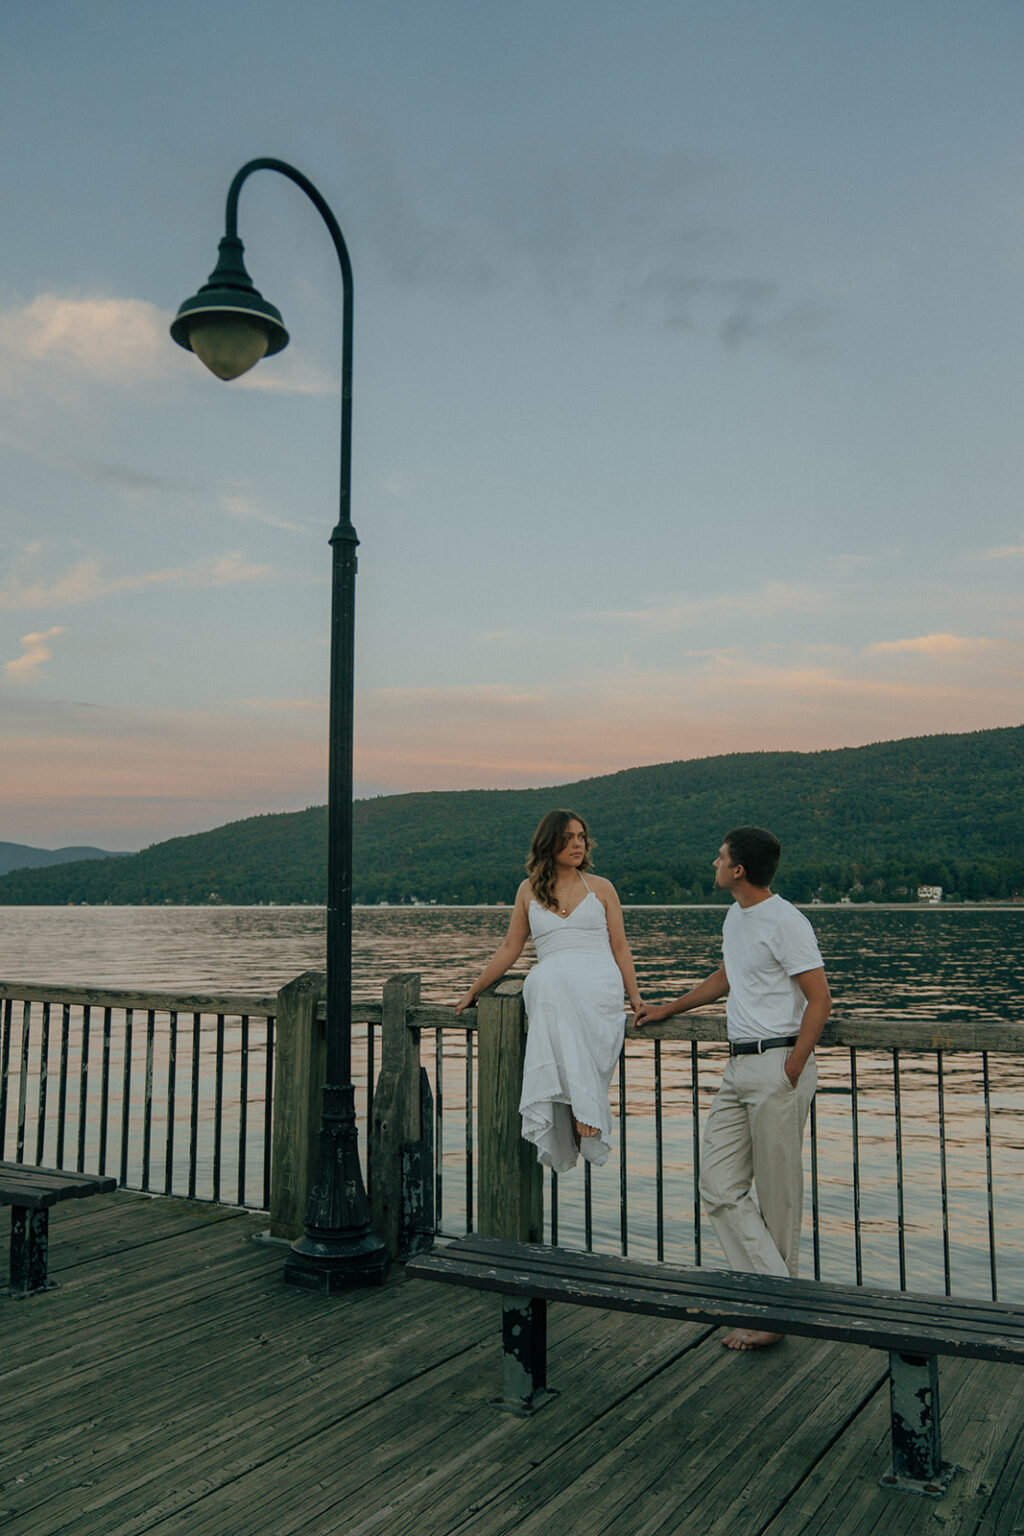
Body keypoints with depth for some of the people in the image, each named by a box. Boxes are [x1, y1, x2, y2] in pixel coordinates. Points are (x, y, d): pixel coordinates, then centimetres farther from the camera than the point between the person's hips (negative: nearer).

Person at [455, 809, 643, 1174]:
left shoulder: (601, 888, 17)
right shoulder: (529, 891, 19)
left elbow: (619, 947, 15)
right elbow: (509, 949, 23)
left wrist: (634, 996, 3)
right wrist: (473, 991, 21)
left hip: (600, 984, -1)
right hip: (551, 986, 1)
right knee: (547, 980, -39)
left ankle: (581, 1107, -41)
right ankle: (584, 1111, -43)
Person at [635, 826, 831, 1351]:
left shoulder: (785, 923, -12)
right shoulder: (736, 916, 15)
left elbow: (819, 1000, -15)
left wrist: (789, 1073, -16)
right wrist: (667, 1009, 35)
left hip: (778, 1066, -9)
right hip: (738, 1068, 9)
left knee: (778, 1195, 0)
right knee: (720, 1187, 3)